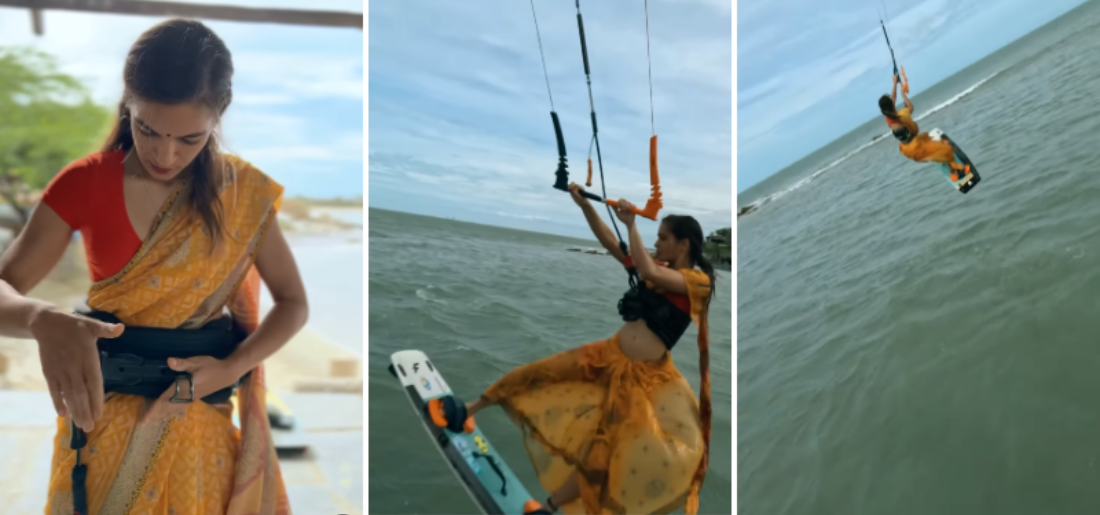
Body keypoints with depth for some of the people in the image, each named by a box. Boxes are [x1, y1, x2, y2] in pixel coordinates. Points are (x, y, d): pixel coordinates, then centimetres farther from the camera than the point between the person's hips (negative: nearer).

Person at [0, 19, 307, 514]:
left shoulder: (242, 193, -8)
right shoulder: (84, 184, -9)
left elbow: (293, 301, -2)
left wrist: (231, 368, -19)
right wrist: (43, 320, -36)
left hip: (201, 418, 1)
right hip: (104, 411, 0)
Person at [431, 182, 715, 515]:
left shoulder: (697, 281, -13)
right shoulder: (658, 268, 7)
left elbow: (648, 272, -29)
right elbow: (610, 244, 7)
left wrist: (631, 223, -22)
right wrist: (585, 205, -3)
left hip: (642, 377, -7)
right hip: (608, 355, 7)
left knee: (604, 452, -7)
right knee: (538, 374, 6)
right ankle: (467, 410, 19)